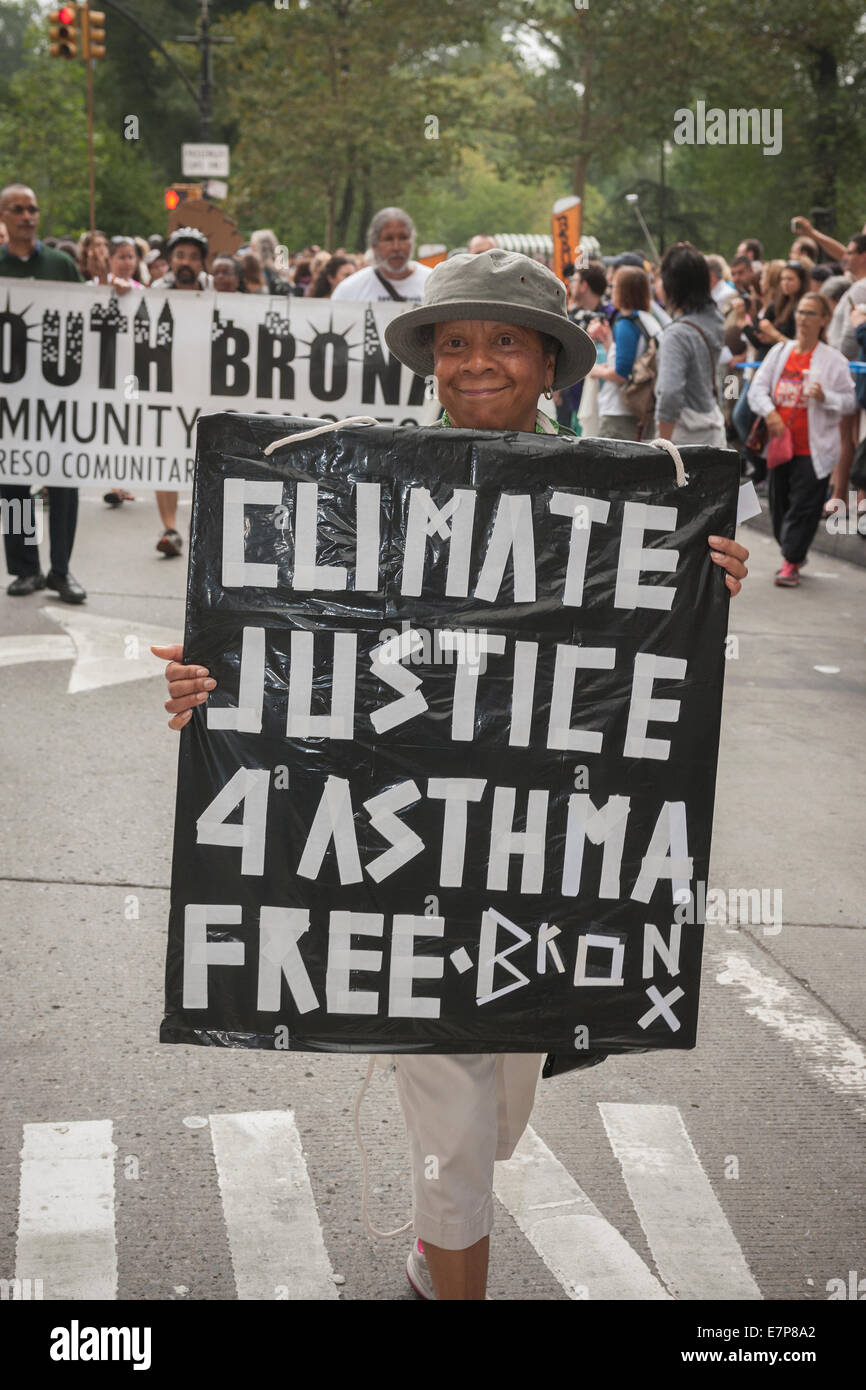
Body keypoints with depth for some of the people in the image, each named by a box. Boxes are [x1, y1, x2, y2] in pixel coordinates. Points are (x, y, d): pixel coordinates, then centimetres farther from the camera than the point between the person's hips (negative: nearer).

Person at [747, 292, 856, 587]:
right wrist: (769, 411, -14)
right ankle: (793, 554, 28)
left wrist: (825, 397, -22)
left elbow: (850, 401, -3)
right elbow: (757, 388, 4)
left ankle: (791, 562, 0)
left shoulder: (833, 359, -4)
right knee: (779, 503, 11)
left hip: (813, 448, -4)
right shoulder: (779, 351, 7)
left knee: (803, 504, -6)